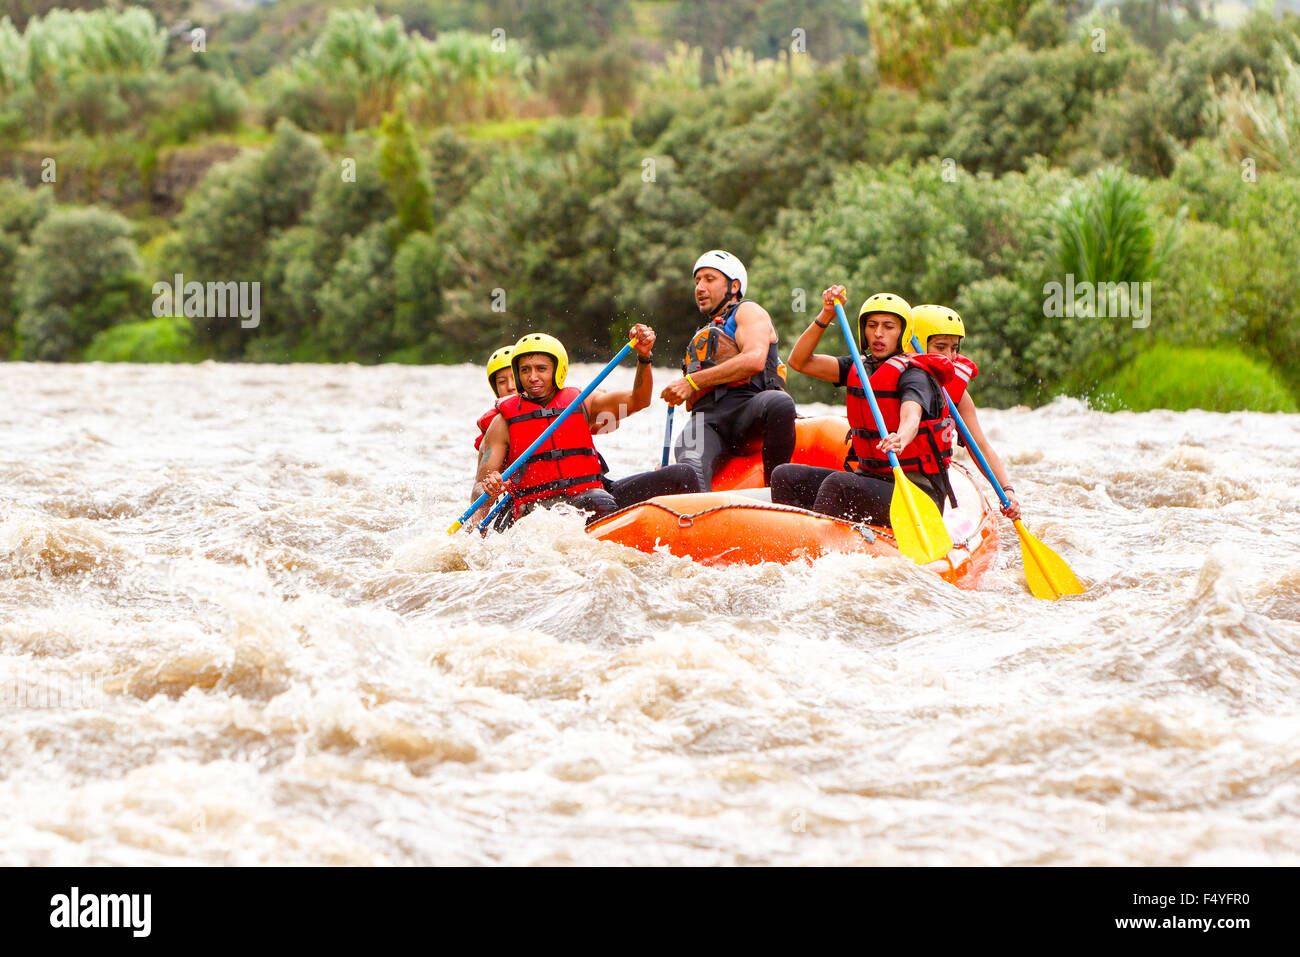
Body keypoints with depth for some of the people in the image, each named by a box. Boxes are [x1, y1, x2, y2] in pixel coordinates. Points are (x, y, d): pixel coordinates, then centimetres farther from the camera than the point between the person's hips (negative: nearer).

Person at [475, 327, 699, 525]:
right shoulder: (503, 423, 6)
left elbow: (637, 401, 4)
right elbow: (478, 489, 1)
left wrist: (644, 357, -12)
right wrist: (488, 490, -23)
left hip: (593, 492, 5)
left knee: (681, 475, -7)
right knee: (599, 502, -38)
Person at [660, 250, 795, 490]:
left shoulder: (747, 311, 17)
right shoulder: (702, 337, 41)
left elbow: (754, 360, -5)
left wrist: (692, 381, -9)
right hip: (706, 419, 4)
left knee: (778, 403, -40)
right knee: (692, 466, -33)